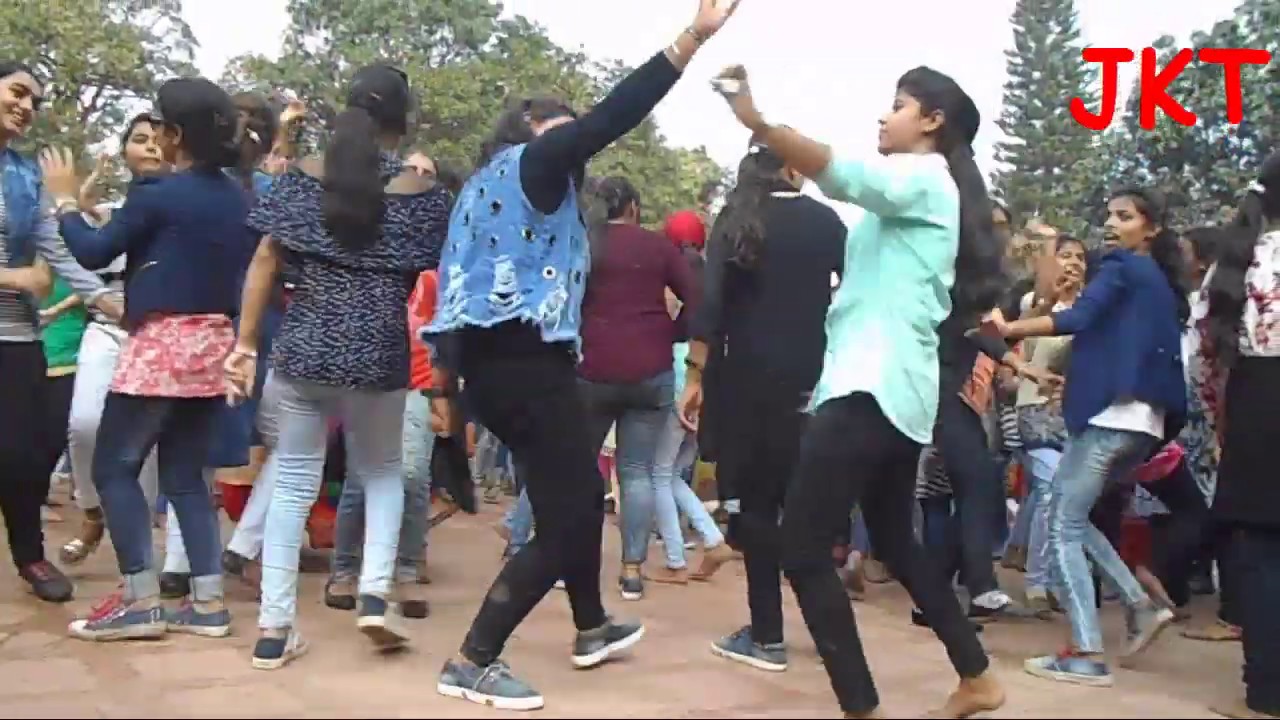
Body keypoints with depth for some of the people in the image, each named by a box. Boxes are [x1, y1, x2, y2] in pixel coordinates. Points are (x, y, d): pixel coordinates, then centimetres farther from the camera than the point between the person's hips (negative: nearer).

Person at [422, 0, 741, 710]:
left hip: (490, 358, 10)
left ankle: (591, 629, 39)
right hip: (526, 360, -10)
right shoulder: (532, 160, -3)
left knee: (583, 491, 24)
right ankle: (471, 662, -2)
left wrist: (456, 386, 21)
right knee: (563, 523, -4)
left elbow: (461, 276, 21)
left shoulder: (487, 184, 24)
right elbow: (608, 119, -18)